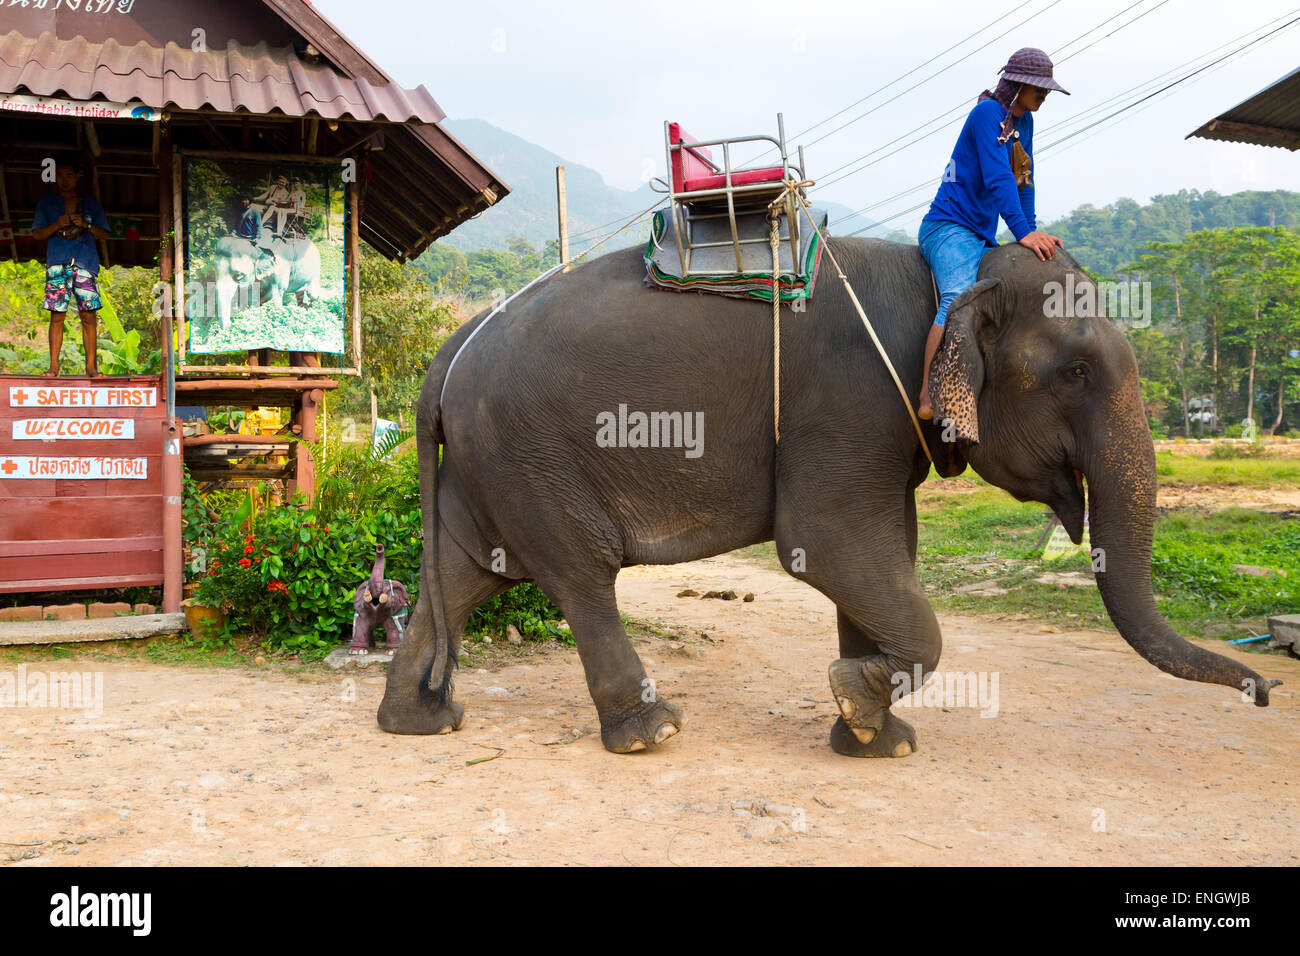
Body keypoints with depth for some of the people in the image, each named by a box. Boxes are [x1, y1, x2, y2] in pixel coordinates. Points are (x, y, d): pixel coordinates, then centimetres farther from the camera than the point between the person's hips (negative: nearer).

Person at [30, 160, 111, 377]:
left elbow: (104, 233, 13)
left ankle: (91, 365, -3)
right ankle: (54, 366, -4)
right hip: (57, 263, 0)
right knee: (57, 315, -5)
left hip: (86, 262, 0)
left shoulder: (91, 203, 15)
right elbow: (36, 234, 11)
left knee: (89, 315, -5)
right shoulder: (47, 202, 14)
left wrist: (85, 225, -6)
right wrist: (57, 225, -7)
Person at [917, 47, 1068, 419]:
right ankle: (929, 397, -37)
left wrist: (1032, 231, 8)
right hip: (948, 226, -10)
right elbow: (997, 177, -22)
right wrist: (1023, 232, -29)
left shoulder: (1024, 121, 16)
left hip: (983, 237, 10)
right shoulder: (988, 112, -12)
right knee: (959, 300, -31)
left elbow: (1024, 178, 19)